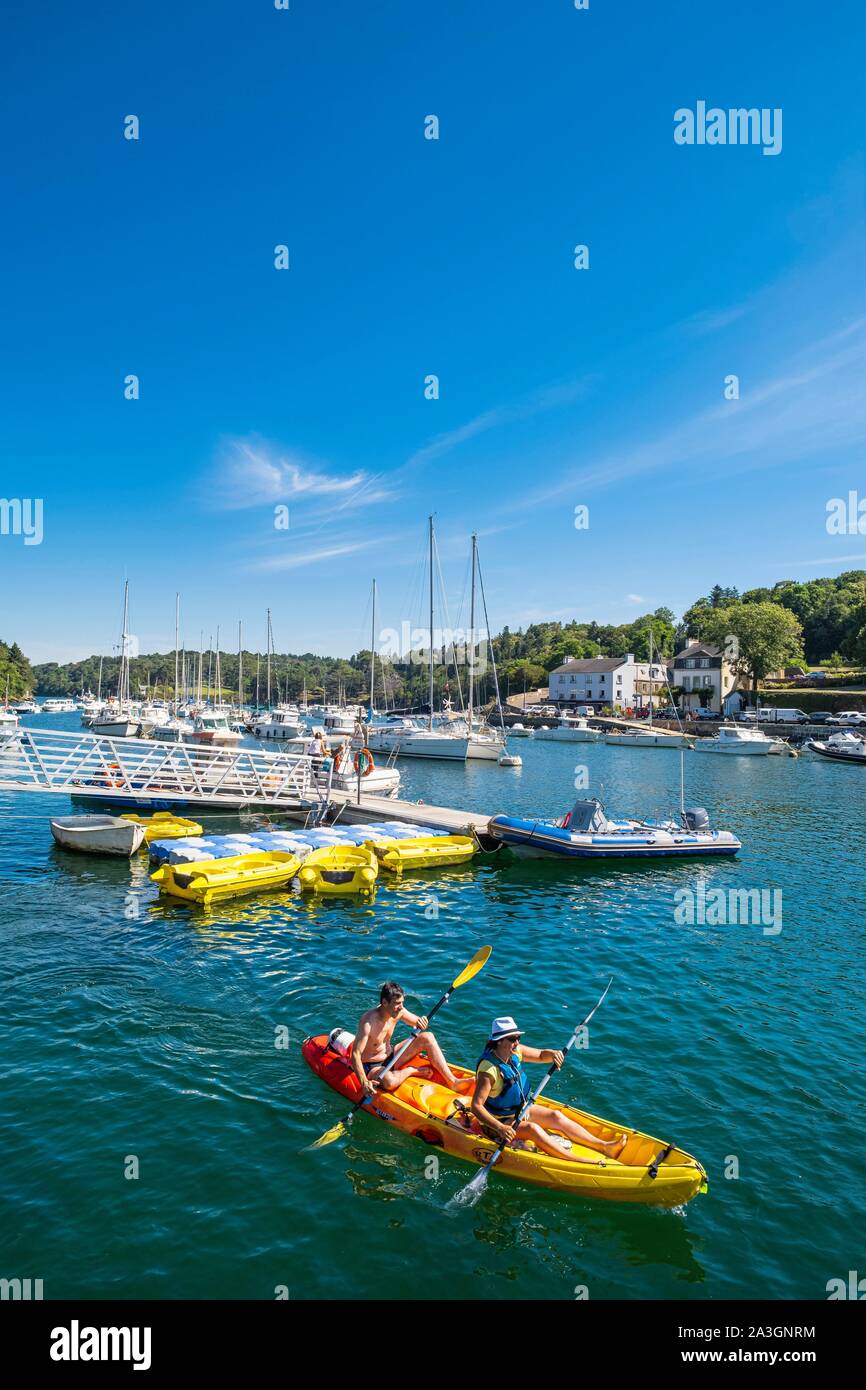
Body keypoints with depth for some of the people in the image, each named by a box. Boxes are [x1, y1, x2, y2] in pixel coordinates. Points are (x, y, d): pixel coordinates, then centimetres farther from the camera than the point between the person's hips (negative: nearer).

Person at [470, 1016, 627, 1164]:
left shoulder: (515, 1051, -7)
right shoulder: (489, 1068, -30)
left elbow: (540, 1055, 7)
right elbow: (476, 1106, -33)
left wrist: (552, 1054, -17)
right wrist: (500, 1128, -43)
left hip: (519, 1109, 9)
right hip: (497, 1120, -9)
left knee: (556, 1116, -2)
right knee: (532, 1129, -29)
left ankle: (604, 1146, -5)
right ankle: (580, 1162, -35)